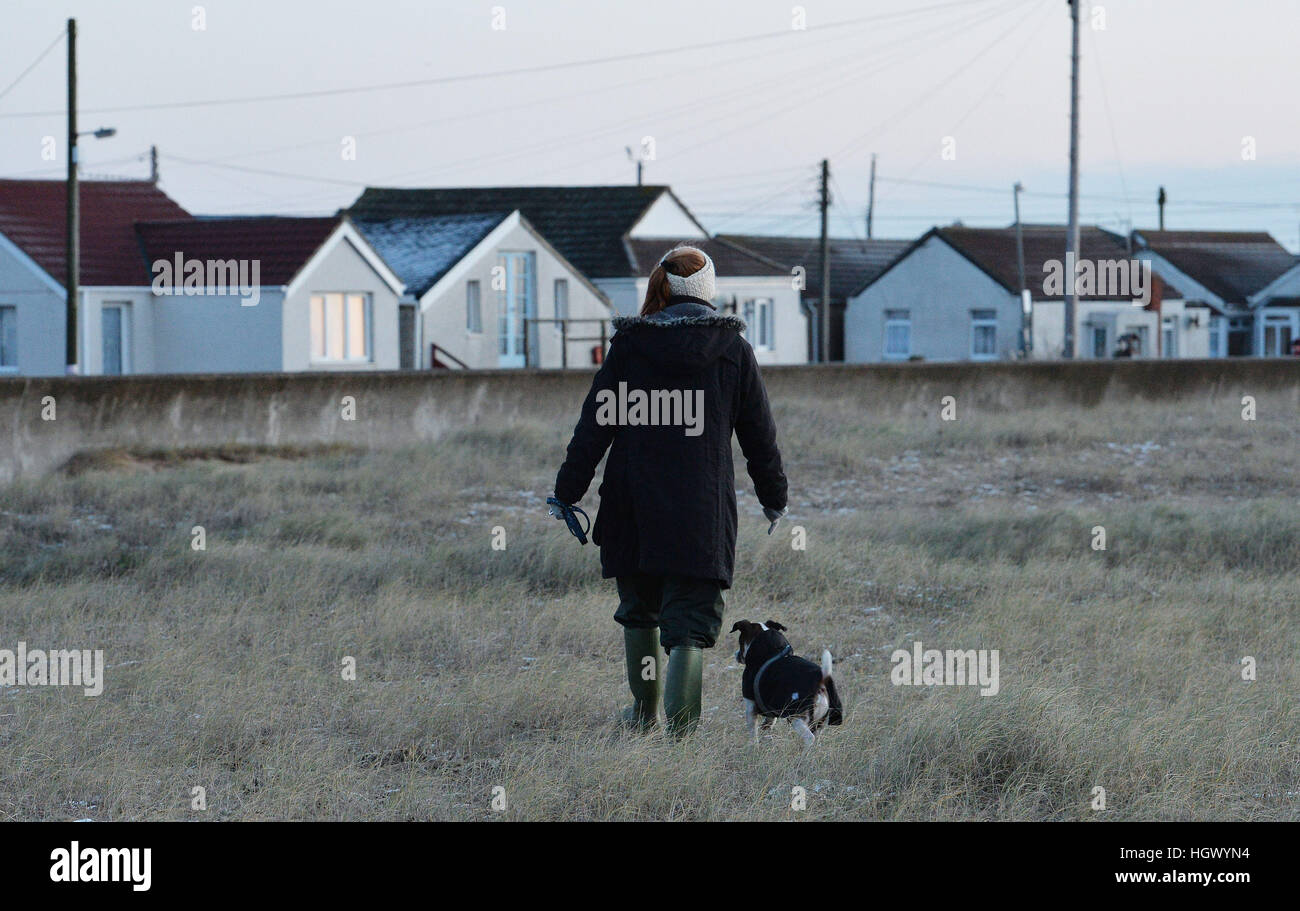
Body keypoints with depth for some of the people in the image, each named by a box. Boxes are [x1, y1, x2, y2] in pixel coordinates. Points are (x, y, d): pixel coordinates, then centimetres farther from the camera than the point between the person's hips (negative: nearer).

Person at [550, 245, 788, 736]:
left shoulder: (629, 345, -1)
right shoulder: (732, 348, 0)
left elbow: (596, 422, 0)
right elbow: (759, 433, 7)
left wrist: (568, 492, 5)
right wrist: (773, 498, 20)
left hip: (634, 509, 1)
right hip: (703, 512, -1)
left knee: (639, 609, 21)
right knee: (691, 620, -2)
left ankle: (645, 710, 33)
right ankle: (680, 724, -18)